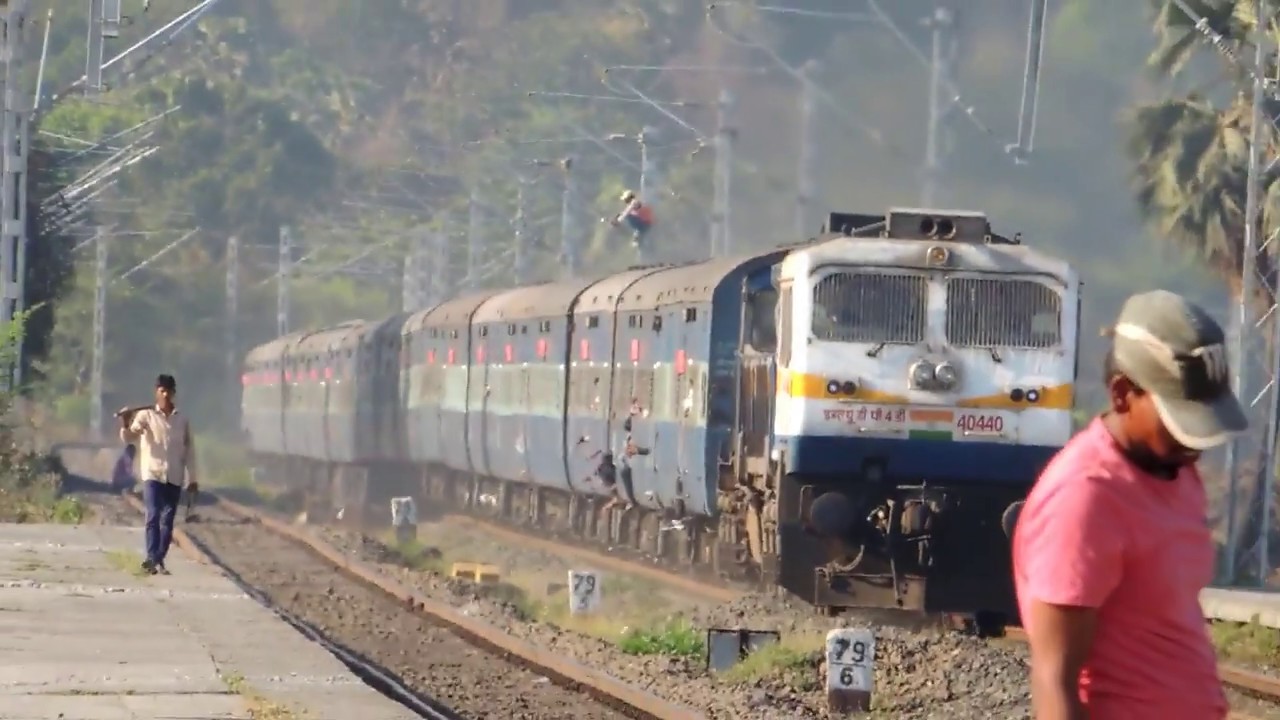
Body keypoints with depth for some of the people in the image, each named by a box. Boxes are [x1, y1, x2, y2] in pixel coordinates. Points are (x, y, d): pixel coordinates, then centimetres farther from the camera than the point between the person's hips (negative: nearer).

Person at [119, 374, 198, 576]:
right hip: (153, 475, -3)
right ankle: (152, 558, -17)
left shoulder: (182, 420, 10)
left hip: (174, 478, 3)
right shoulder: (146, 415, 1)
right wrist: (125, 425, -32)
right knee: (153, 516, -15)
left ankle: (159, 560, 10)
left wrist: (192, 478, 10)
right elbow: (129, 437, -10)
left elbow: (189, 450, 12)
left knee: (167, 521, 4)